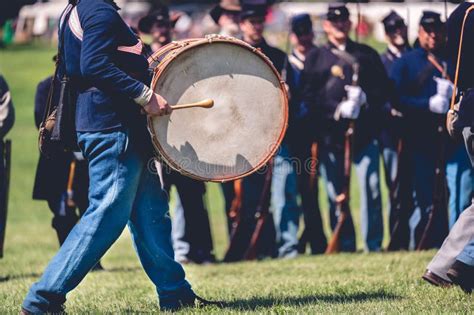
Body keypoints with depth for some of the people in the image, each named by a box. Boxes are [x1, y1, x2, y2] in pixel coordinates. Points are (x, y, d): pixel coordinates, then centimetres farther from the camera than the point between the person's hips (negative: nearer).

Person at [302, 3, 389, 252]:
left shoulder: (367, 54, 15)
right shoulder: (315, 58, 10)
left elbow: (383, 88, 11)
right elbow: (309, 97, 1)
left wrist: (365, 99, -9)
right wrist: (337, 109, -12)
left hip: (365, 131, 1)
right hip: (330, 135, -1)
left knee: (371, 188, -7)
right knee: (336, 194, 1)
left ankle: (374, 245, -1)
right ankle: (345, 246, 8)